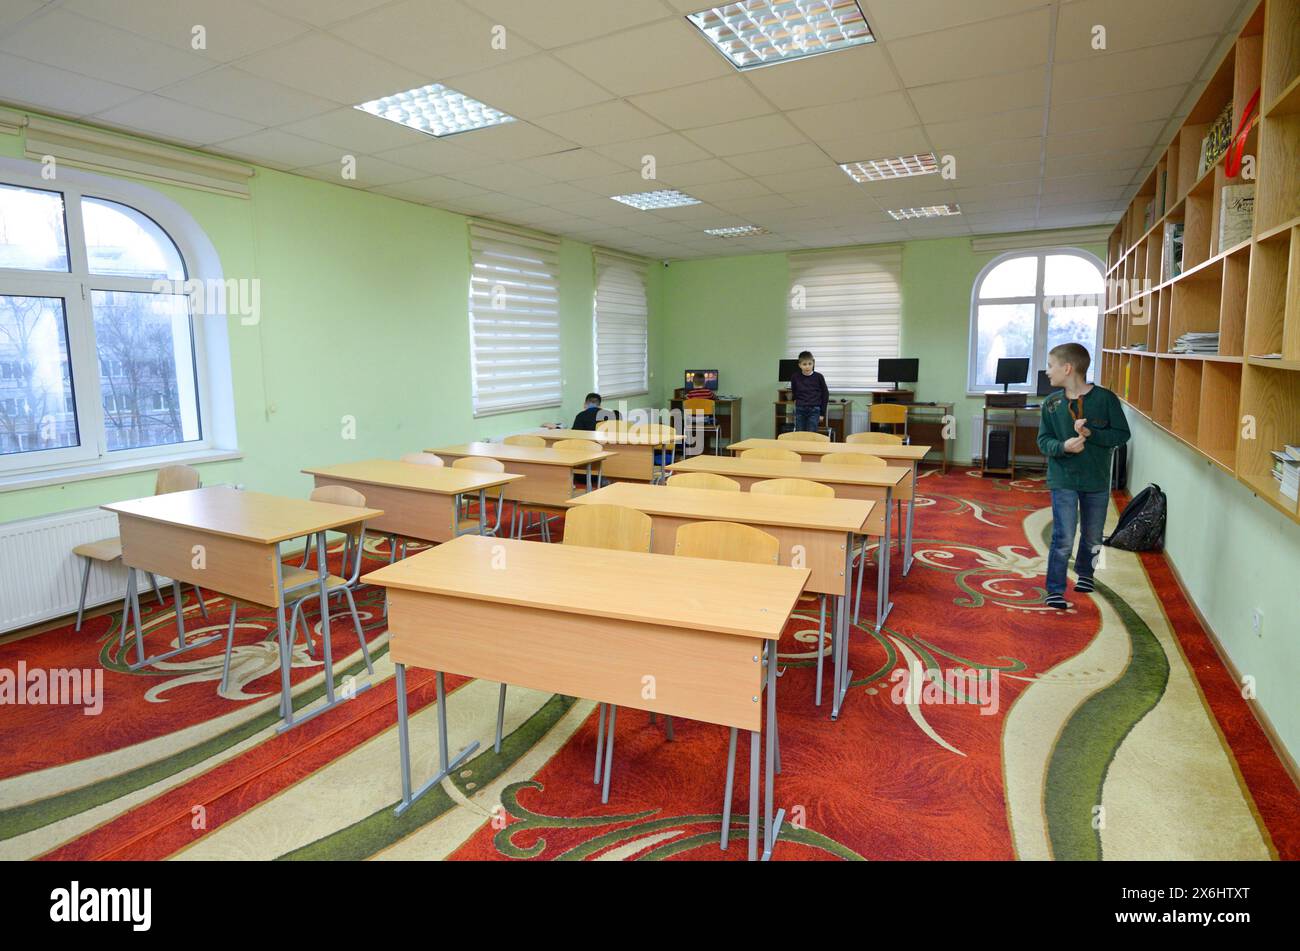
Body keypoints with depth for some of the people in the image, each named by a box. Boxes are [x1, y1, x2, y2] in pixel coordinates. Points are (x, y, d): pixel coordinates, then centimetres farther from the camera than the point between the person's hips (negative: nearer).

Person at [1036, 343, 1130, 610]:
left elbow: (1122, 434, -6)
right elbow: (1044, 440, -2)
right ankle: (1055, 590, 5)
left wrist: (1091, 434, -21)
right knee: (1063, 538, -6)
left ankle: (1084, 572, 44)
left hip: (1097, 481, 1)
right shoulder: (1051, 403, -3)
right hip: (1063, 480, 0)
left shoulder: (1105, 398, -8)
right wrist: (1063, 446, -22)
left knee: (1093, 537, 17)